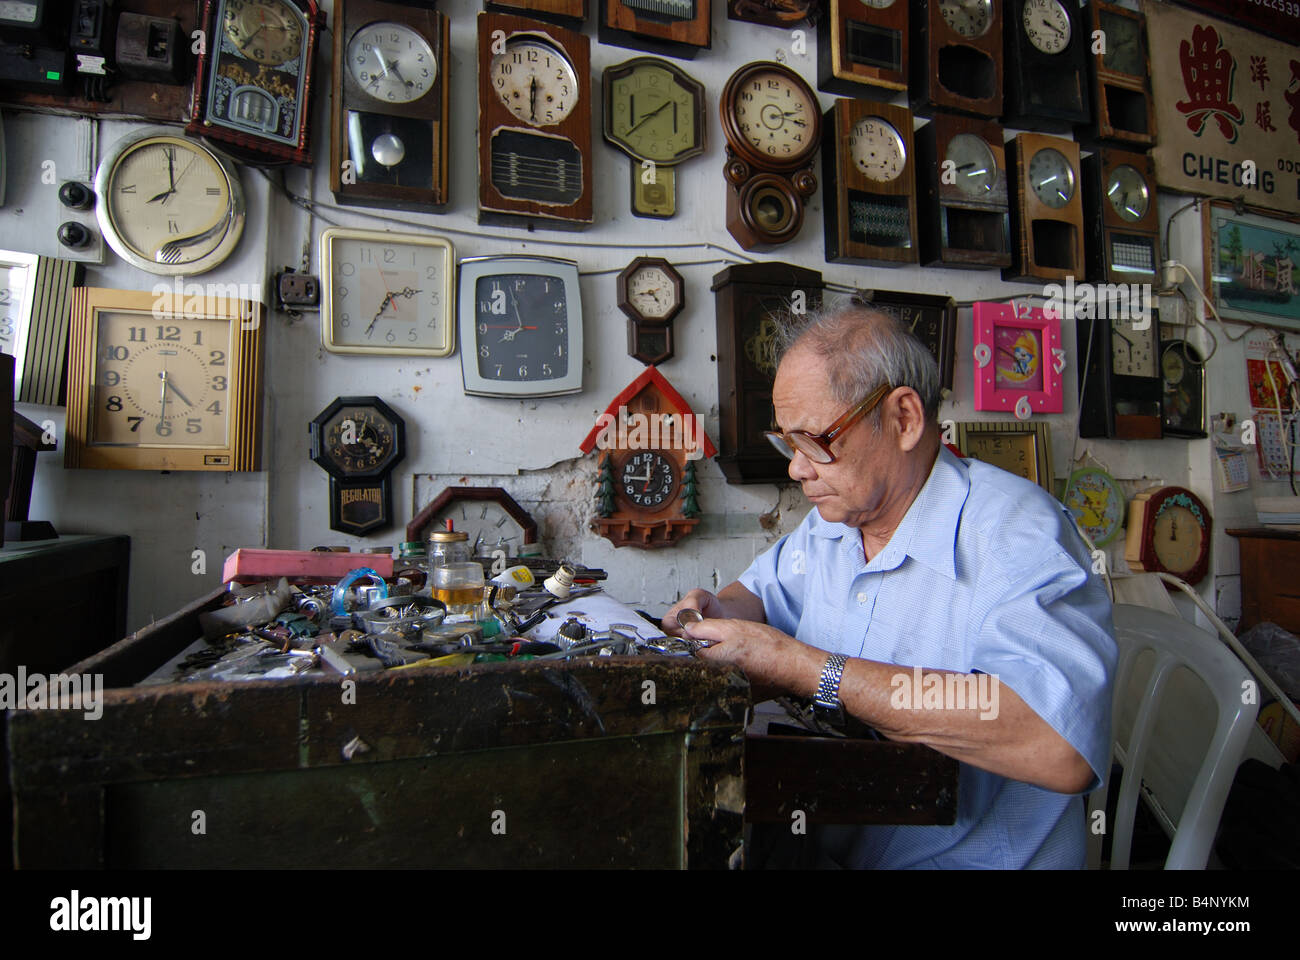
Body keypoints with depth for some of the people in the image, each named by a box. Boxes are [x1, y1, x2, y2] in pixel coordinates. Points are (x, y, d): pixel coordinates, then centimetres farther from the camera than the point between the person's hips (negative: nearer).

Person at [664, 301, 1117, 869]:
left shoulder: (1017, 530, -18)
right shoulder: (828, 523, 8)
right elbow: (761, 591, 23)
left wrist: (804, 668, -28)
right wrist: (718, 612, -1)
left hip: (967, 858, -6)